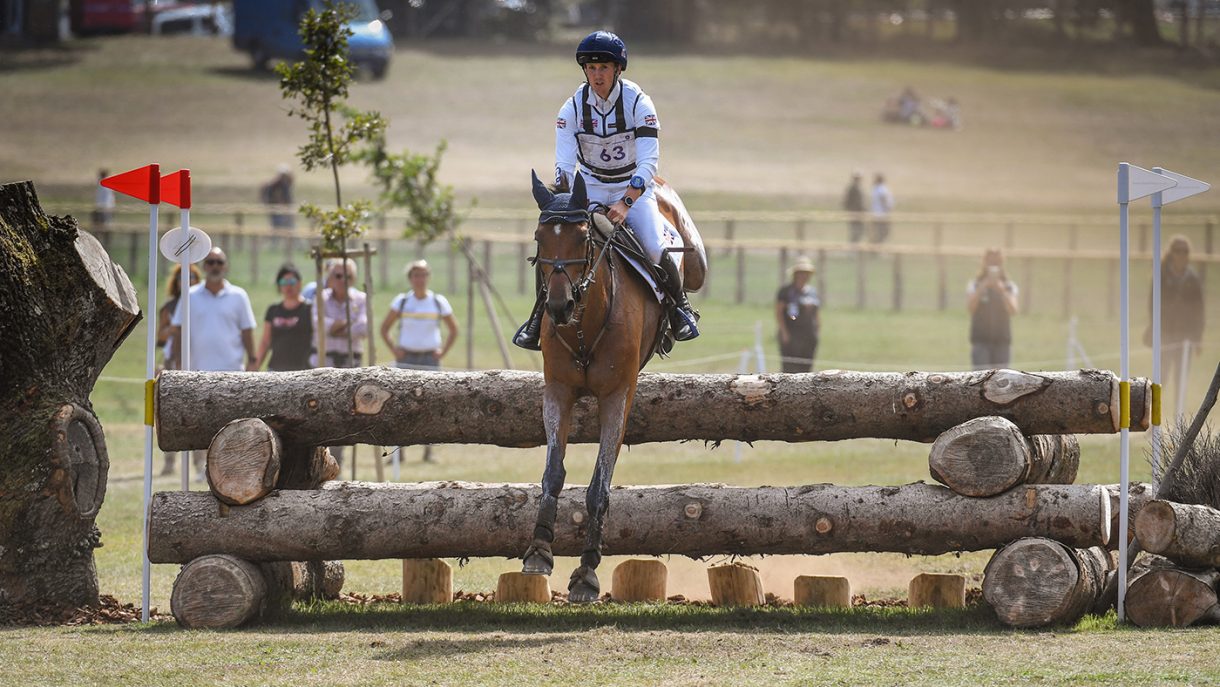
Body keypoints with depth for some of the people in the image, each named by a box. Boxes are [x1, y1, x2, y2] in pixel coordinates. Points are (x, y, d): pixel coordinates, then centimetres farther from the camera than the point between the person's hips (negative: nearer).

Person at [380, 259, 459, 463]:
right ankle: (399, 450, -1)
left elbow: (453, 330, 10)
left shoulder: (439, 302, 2)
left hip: (429, 358, 0)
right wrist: (394, 349, -4)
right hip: (406, 358, 0)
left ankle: (428, 451, 6)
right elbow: (384, 328, 8)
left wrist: (443, 351, -1)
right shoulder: (402, 301, 1)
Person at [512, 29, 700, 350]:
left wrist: (626, 203, -37)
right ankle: (539, 315, -1)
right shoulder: (573, 107, -12)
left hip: (634, 188, -2)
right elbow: (564, 164, -17)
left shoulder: (638, 102, -18)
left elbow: (649, 161, -25)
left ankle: (680, 306, 6)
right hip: (590, 188, 2)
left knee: (655, 249, -22)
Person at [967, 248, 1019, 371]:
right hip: (981, 341, -2)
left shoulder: (1009, 286, 4)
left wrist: (1001, 290, -25)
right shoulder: (975, 285, 2)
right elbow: (970, 307, -13)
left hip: (1002, 341, 2)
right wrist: (982, 287, -25)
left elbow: (1013, 310, -10)